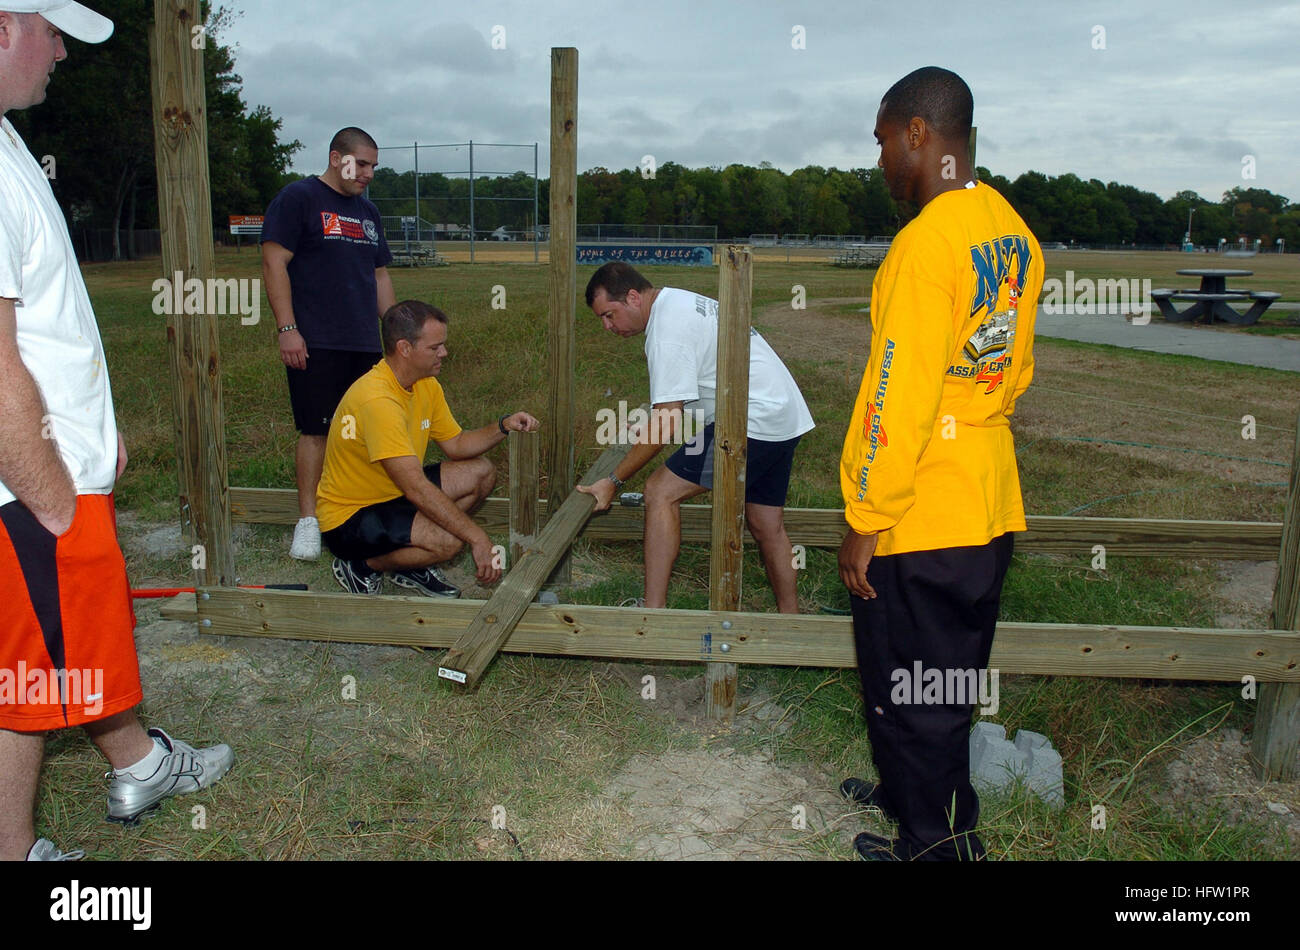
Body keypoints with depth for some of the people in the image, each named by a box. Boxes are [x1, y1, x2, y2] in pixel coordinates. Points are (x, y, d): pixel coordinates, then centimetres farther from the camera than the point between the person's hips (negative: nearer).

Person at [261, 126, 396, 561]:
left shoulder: (367, 212, 20)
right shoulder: (298, 198, -1)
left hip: (365, 344, 6)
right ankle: (308, 519, 2)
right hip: (314, 344, -6)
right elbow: (274, 264, -8)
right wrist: (287, 328, -15)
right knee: (316, 430, -6)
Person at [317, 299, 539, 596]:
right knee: (449, 541, -30)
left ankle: (411, 567, 7)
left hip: (392, 494, 10)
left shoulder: (427, 386, 1)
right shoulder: (377, 400, -29)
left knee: (482, 472, 4)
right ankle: (361, 565, -3)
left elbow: (456, 445, 12)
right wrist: (477, 538, -30)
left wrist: (503, 426, -7)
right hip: (348, 517, -10)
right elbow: (417, 489, -32)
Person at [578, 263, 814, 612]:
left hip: (753, 421, -11)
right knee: (767, 524, 18)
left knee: (660, 492, -10)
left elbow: (666, 425, -19)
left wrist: (613, 481, -13)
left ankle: (653, 611, -11)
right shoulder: (679, 300, 15)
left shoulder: (667, 329, -17)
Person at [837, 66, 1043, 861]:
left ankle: (935, 842, 27)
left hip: (920, 523, -9)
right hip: (992, 508, 9)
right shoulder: (1013, 232, 7)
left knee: (911, 694, 9)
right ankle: (912, 792, 44)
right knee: (951, 676, 24)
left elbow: (899, 400, -22)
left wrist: (863, 525, -15)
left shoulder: (927, 240, -21)